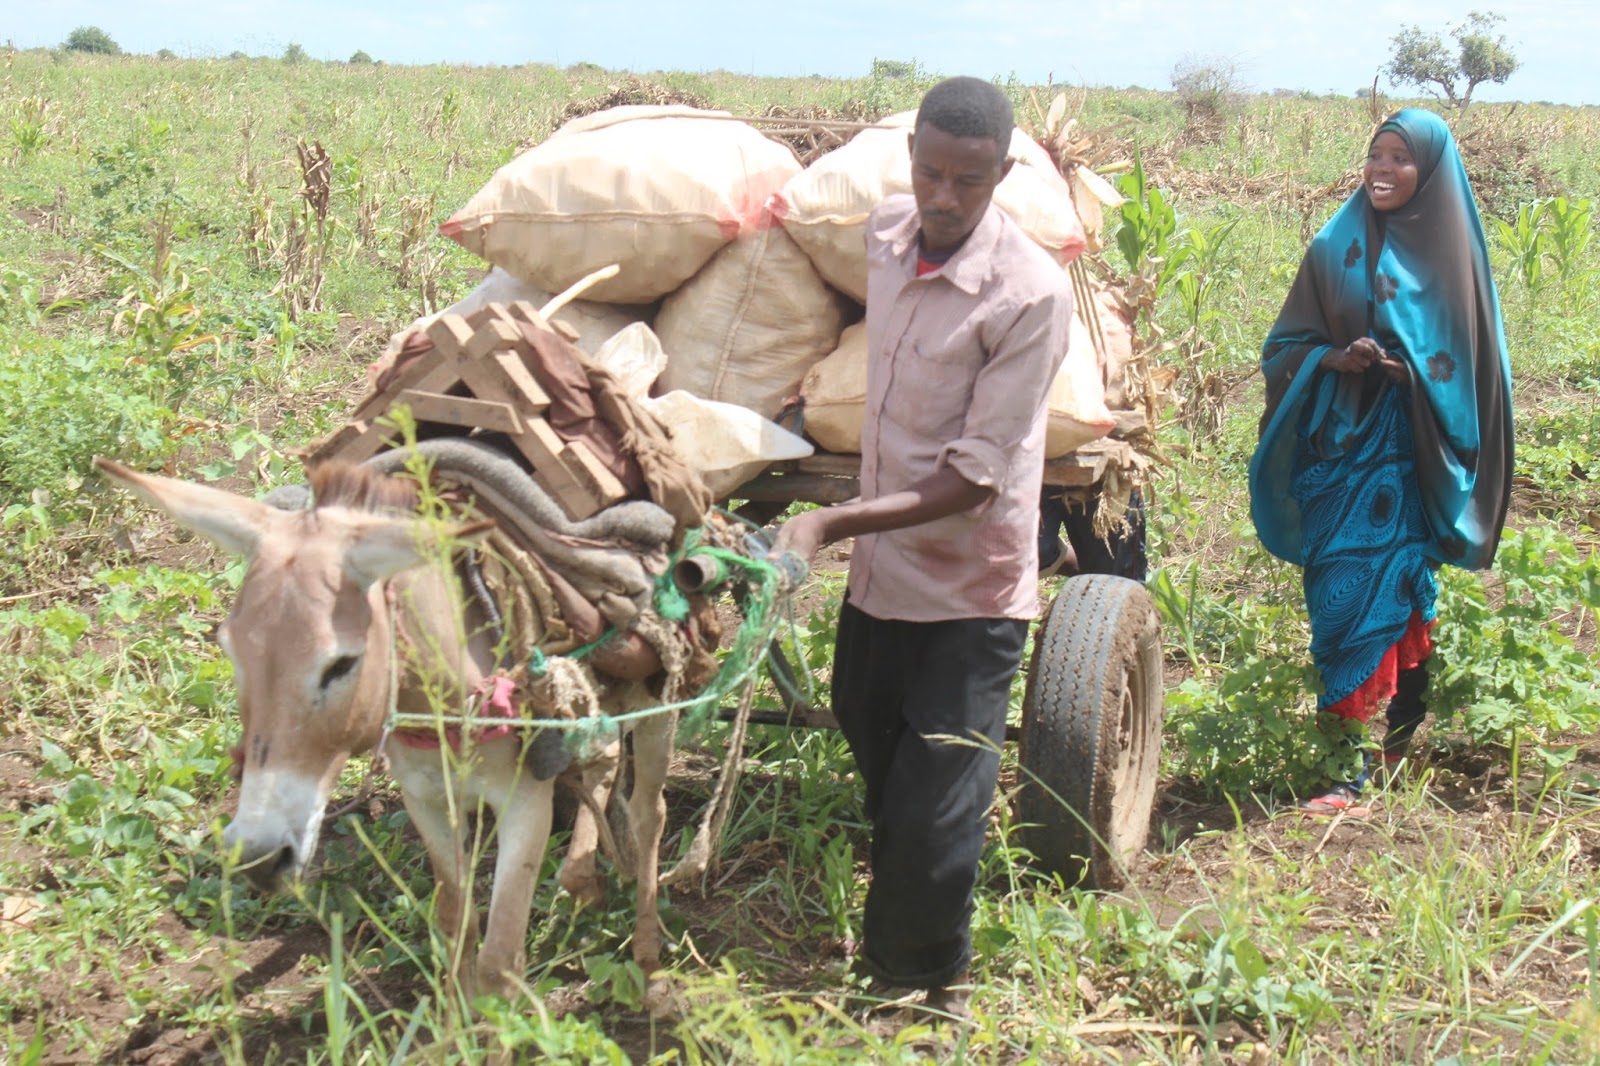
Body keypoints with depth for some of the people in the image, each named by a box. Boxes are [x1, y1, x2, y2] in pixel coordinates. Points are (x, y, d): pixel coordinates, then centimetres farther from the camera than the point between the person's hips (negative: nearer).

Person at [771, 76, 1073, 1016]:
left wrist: (834, 523, -32)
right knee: (880, 775, 20)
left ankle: (927, 991, 20)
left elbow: (976, 479, -23)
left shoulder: (1031, 294, -22)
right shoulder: (886, 233, -1)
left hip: (967, 593, -7)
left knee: (932, 819, -4)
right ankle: (889, 950, 41)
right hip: (878, 571, 7)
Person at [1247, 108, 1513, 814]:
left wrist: (1416, 373, -14)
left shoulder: (1453, 253, 1)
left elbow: (1475, 363, 4)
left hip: (1411, 452, -2)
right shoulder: (1336, 248, 6)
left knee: (1382, 592, -8)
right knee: (1339, 593, 0)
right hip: (1339, 441, 2)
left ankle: (1358, 763, -6)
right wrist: (1336, 358, -13)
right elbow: (1286, 343, 7)